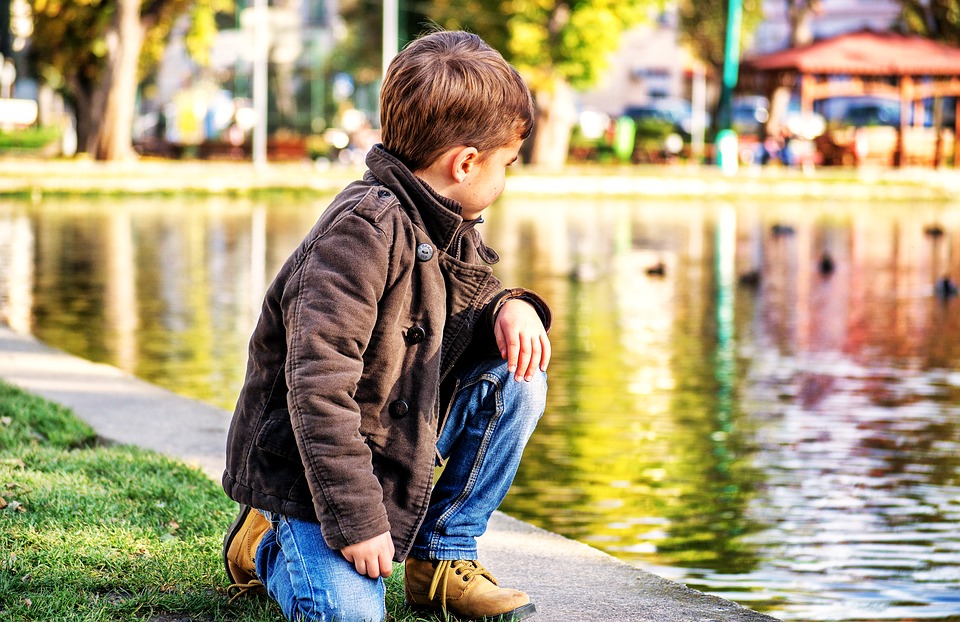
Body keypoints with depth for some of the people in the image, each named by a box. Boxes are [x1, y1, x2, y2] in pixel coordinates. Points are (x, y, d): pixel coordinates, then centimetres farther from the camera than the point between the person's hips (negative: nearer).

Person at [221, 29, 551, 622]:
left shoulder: (452, 231, 3)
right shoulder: (367, 229, -25)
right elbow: (318, 382, -30)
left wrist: (511, 307, -10)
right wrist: (356, 520, -29)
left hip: (404, 448, 8)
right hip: (307, 464, -8)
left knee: (518, 376, -7)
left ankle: (444, 560, 4)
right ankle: (274, 539, 10)